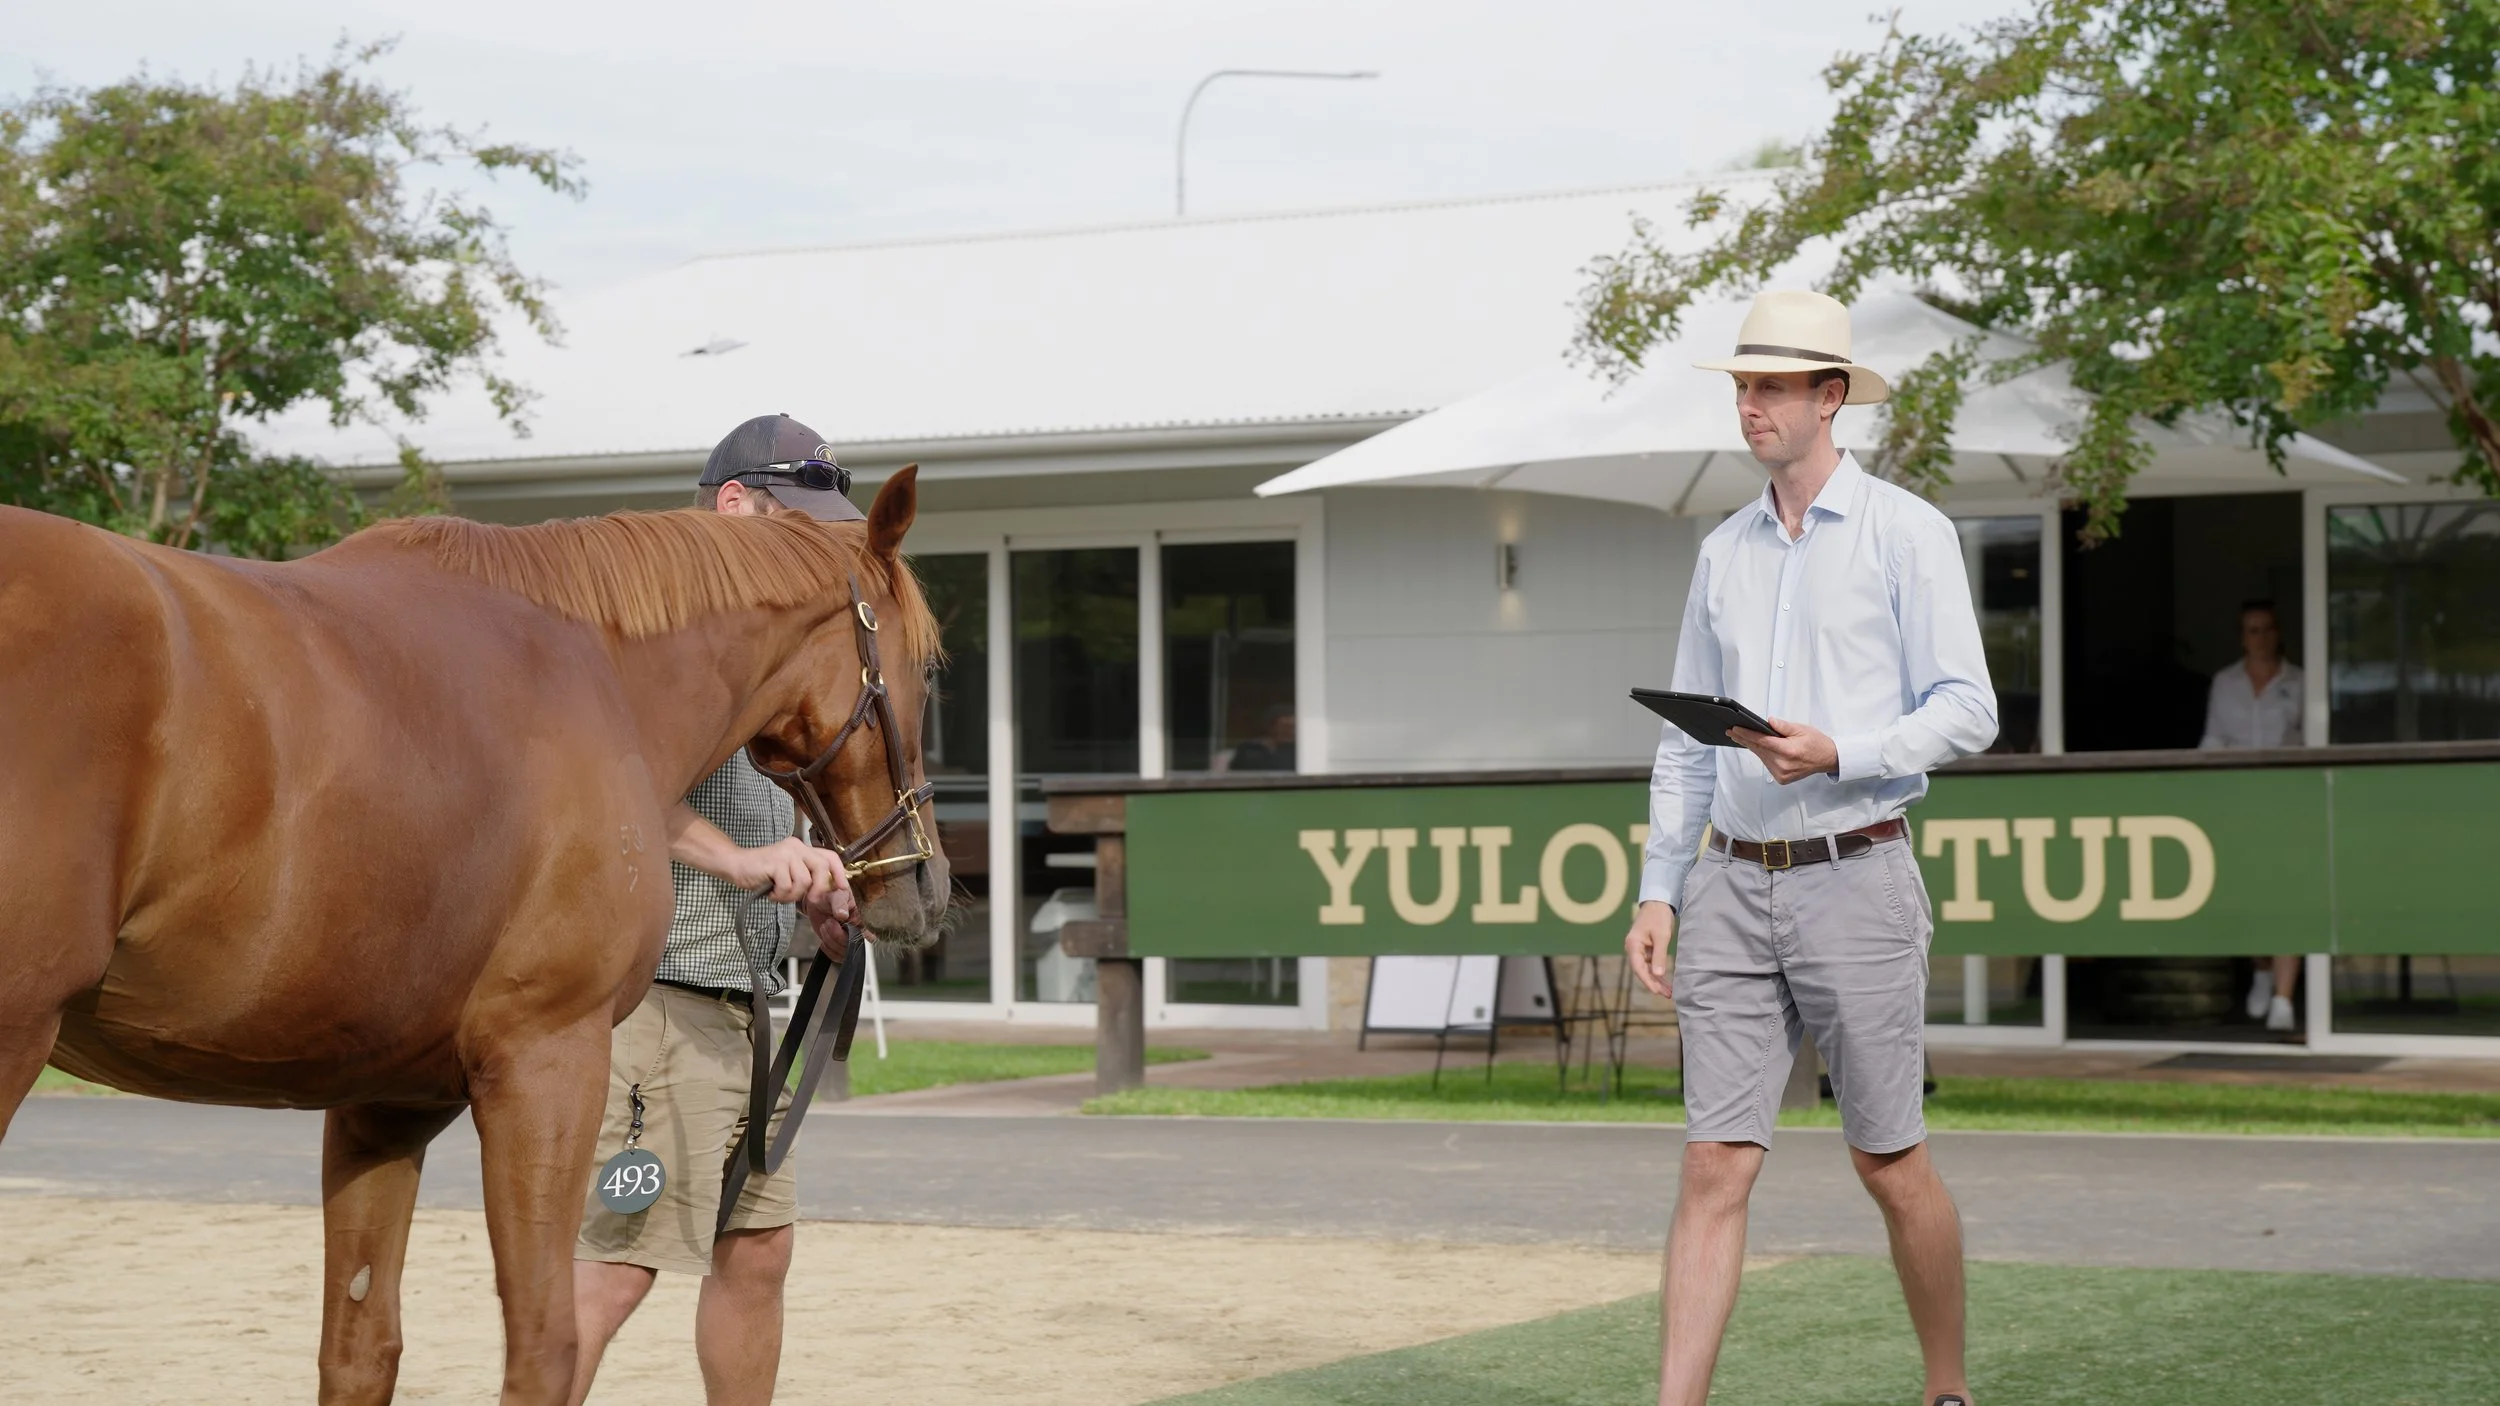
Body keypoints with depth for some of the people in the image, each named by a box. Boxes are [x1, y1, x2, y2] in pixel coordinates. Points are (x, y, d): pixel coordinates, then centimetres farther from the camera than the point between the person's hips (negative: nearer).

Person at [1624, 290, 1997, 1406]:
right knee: (1716, 1164, -3)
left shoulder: (1906, 532, -2)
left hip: (1855, 882, -4)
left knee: (1888, 1163, 5)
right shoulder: (1724, 553, 14)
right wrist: (1658, 892, 9)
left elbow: (1965, 713, -7)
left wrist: (1837, 754, -21)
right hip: (1733, 887, 4)